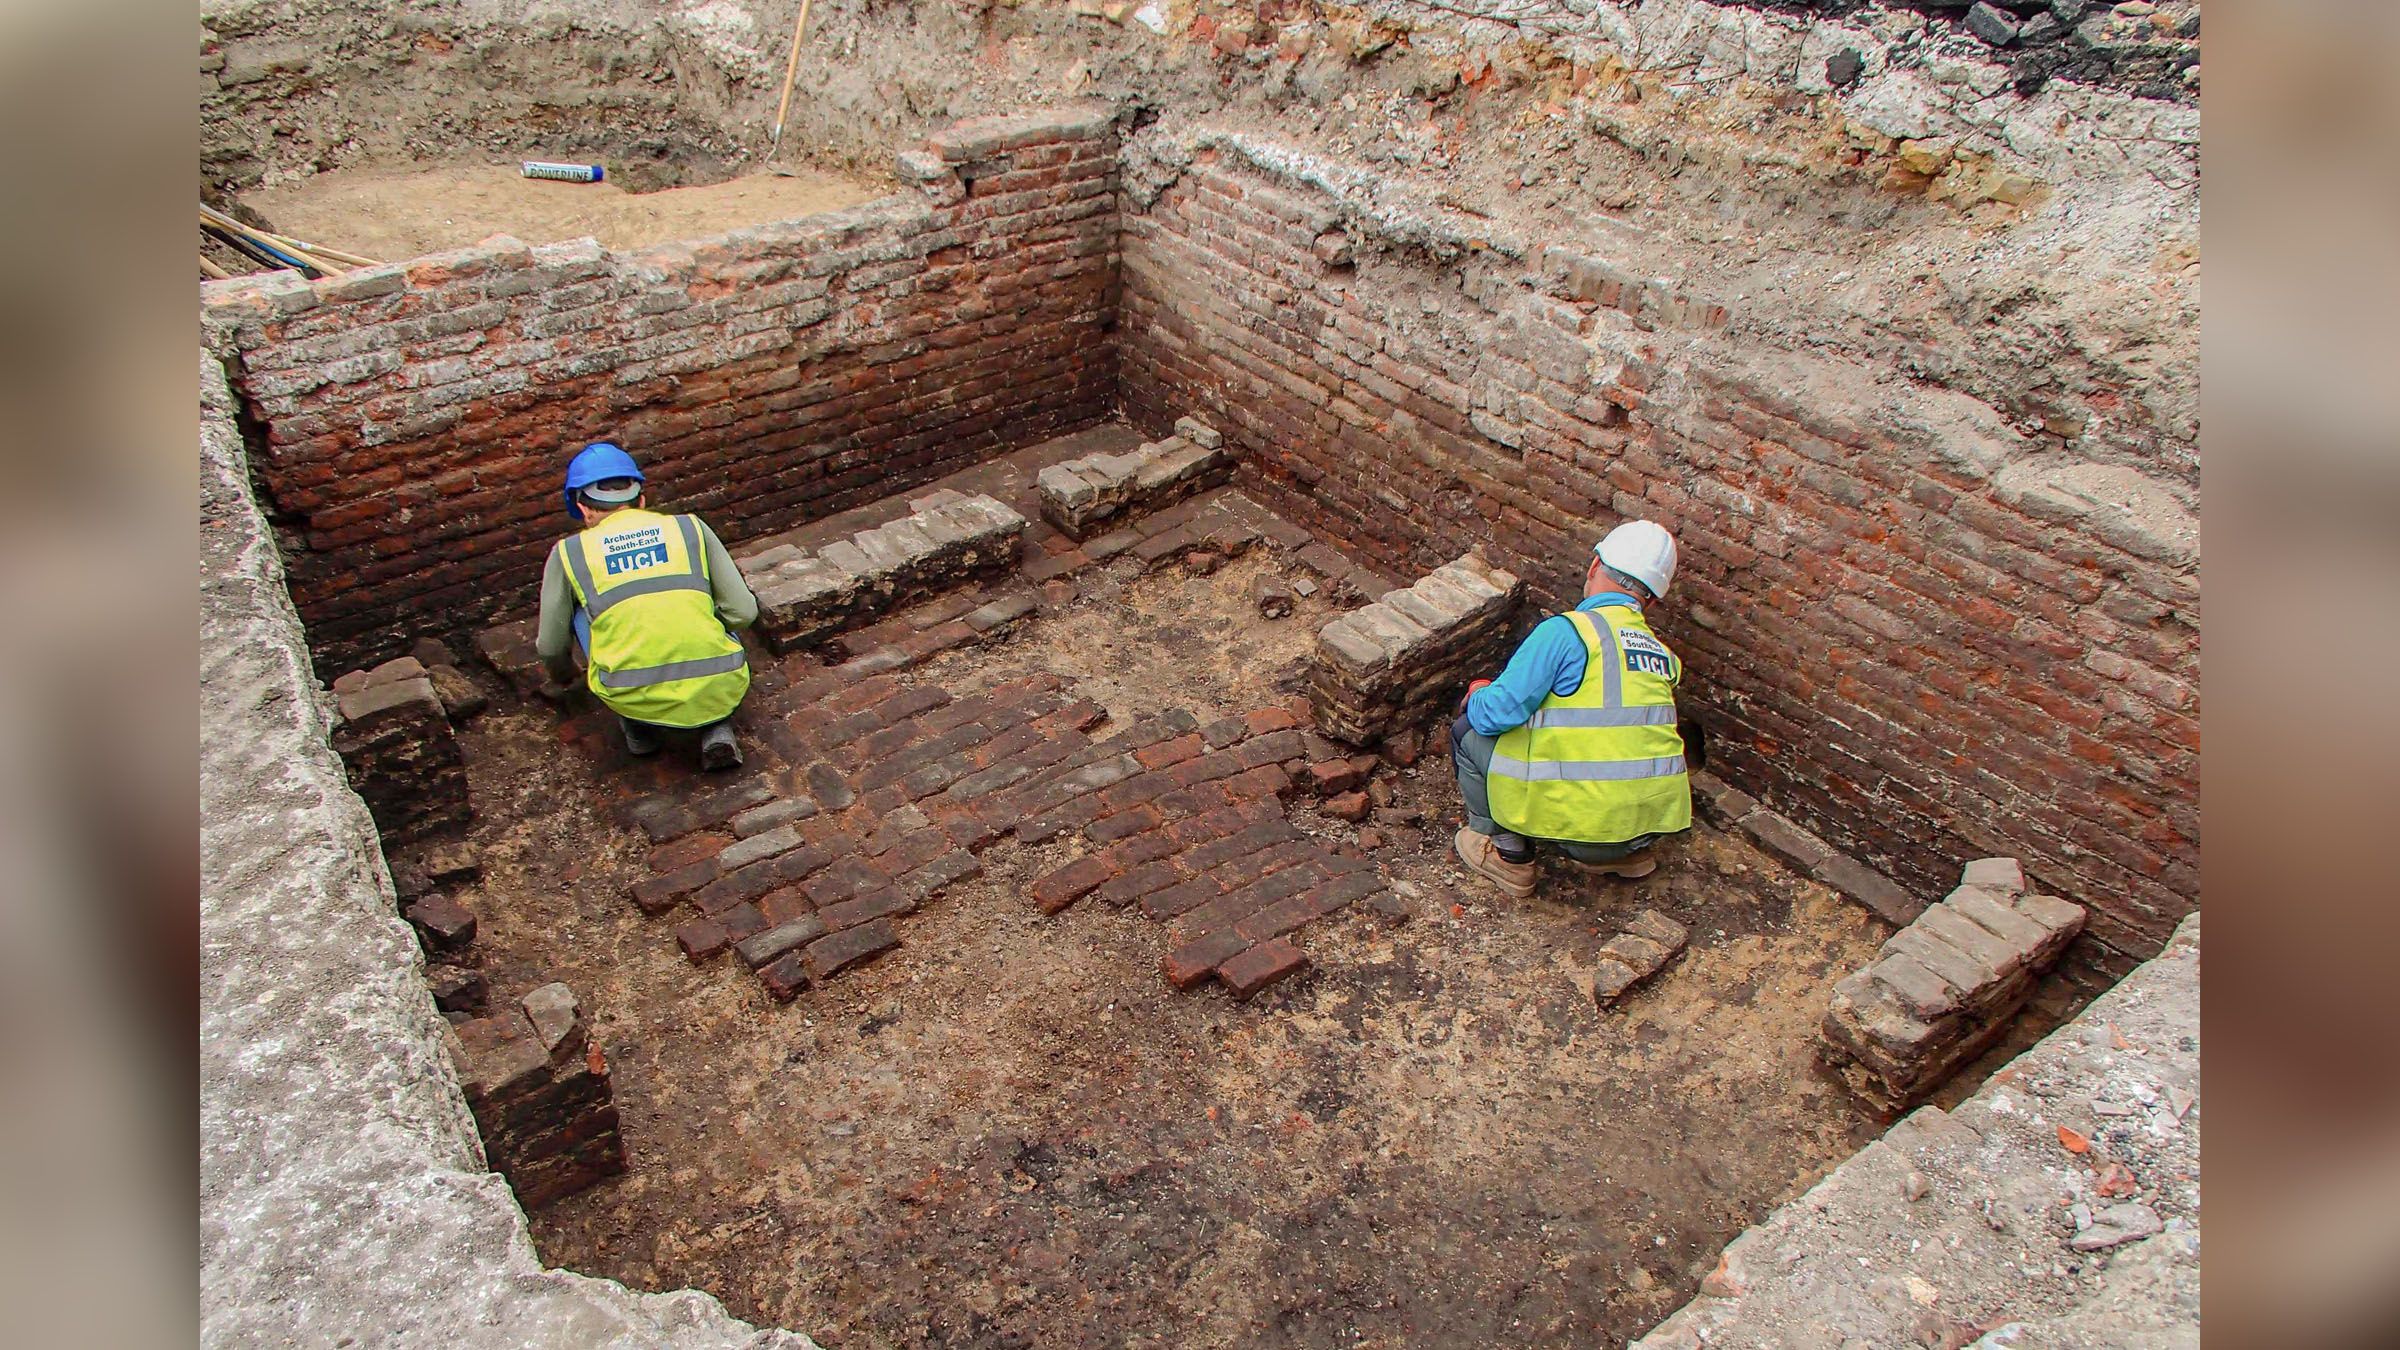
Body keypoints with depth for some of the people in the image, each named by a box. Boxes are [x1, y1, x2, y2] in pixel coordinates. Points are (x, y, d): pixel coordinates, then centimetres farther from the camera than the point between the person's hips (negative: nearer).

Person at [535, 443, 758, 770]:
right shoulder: (691, 528, 13)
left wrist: (563, 673, 46)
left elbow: (551, 647, 21)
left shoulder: (569, 552, 12)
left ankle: (637, 726, 22)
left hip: (634, 698, 0)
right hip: (719, 692, 0)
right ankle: (716, 728, 12)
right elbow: (743, 612, 11)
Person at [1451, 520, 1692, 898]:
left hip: (1584, 822, -6)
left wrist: (1479, 695, 9)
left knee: (1469, 731, 9)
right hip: (1653, 822, 7)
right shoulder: (1662, 654, 10)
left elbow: (1498, 713, -16)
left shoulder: (1566, 630, -11)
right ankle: (1628, 853, 24)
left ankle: (1507, 856, 16)